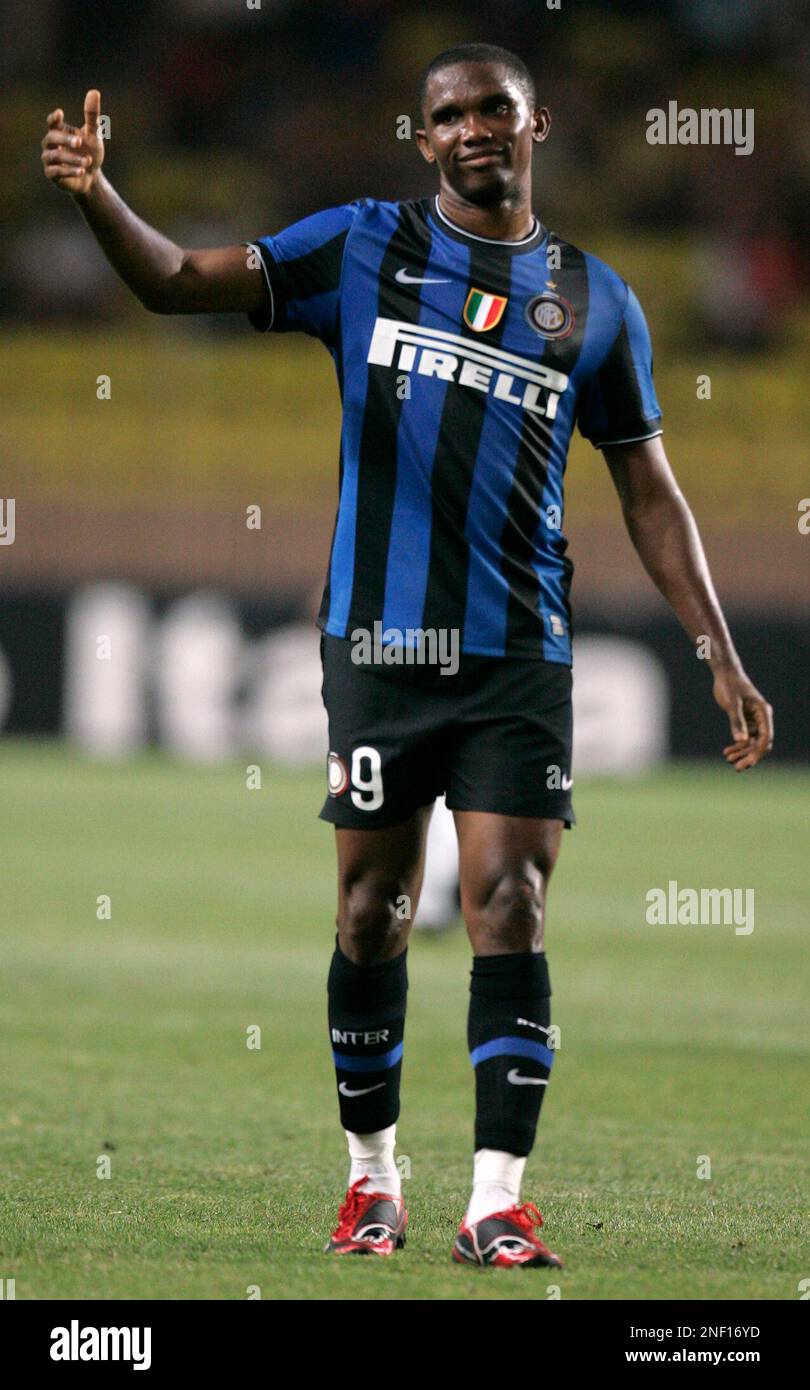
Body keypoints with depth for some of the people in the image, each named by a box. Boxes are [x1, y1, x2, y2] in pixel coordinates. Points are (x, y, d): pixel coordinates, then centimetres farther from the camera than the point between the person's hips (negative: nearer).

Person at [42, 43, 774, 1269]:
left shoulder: (596, 301, 10)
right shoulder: (362, 247, 5)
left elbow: (648, 493, 15)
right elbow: (182, 283, -2)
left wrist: (720, 656, 10)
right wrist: (95, 196, -21)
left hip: (521, 657, 1)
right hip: (379, 646, -1)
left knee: (508, 917, -7)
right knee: (372, 916, 5)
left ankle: (498, 1201, -5)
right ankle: (371, 1173, 21)